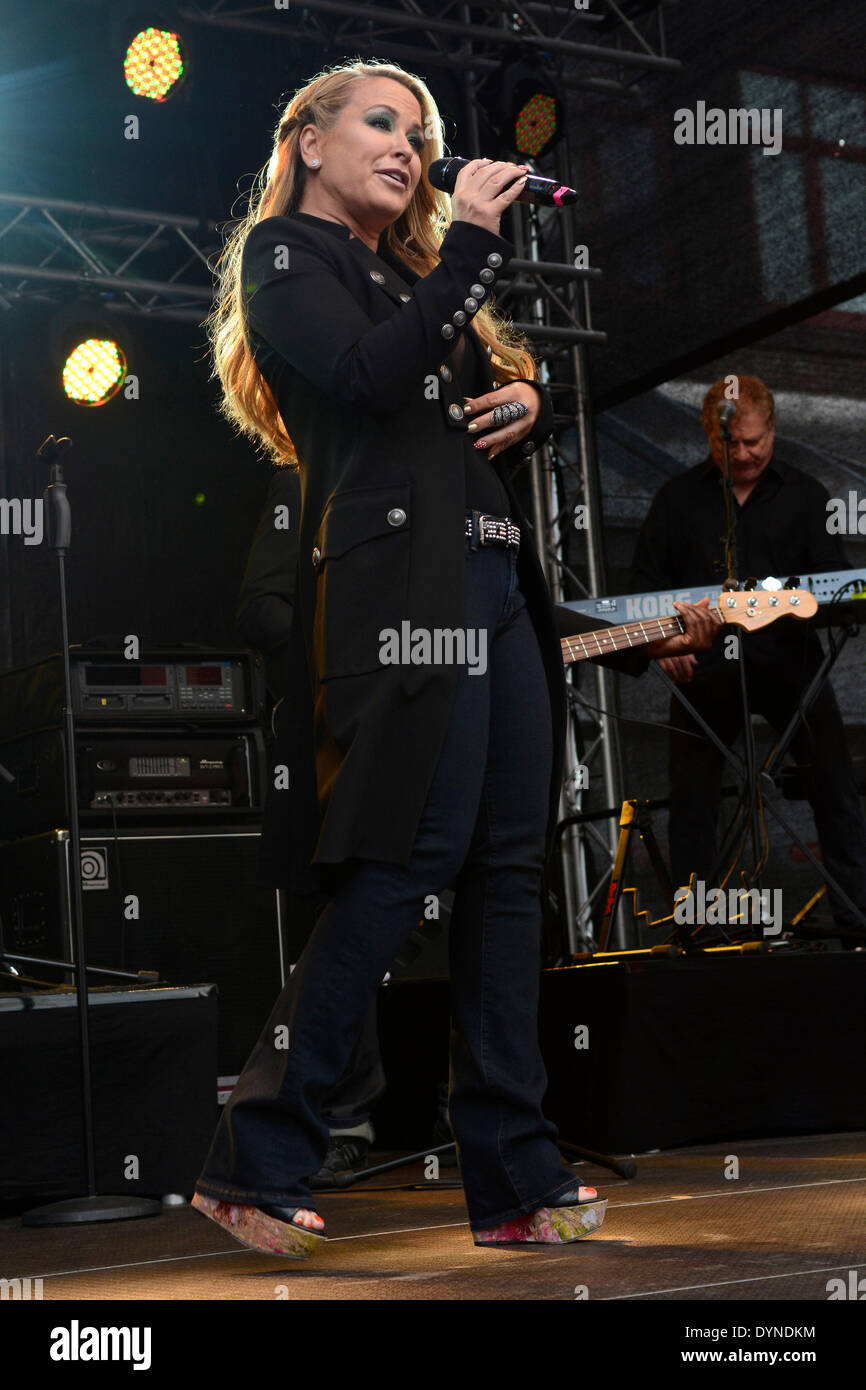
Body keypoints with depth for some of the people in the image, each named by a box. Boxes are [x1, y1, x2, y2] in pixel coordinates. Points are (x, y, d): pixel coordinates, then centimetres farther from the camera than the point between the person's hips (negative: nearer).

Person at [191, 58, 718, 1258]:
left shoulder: (414, 271, 27)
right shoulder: (284, 251, 5)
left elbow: (508, 393, 28)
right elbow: (373, 378, -13)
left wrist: (531, 402, 5)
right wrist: (472, 238, -8)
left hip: (495, 584, 8)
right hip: (401, 584, -8)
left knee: (509, 865, 3)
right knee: (403, 864, -13)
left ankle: (515, 1181, 7)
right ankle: (257, 1168, -3)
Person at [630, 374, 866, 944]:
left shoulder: (805, 495, 9)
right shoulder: (679, 498, 11)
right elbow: (646, 580, 12)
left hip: (789, 657, 0)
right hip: (704, 665, 1)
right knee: (692, 799, 4)